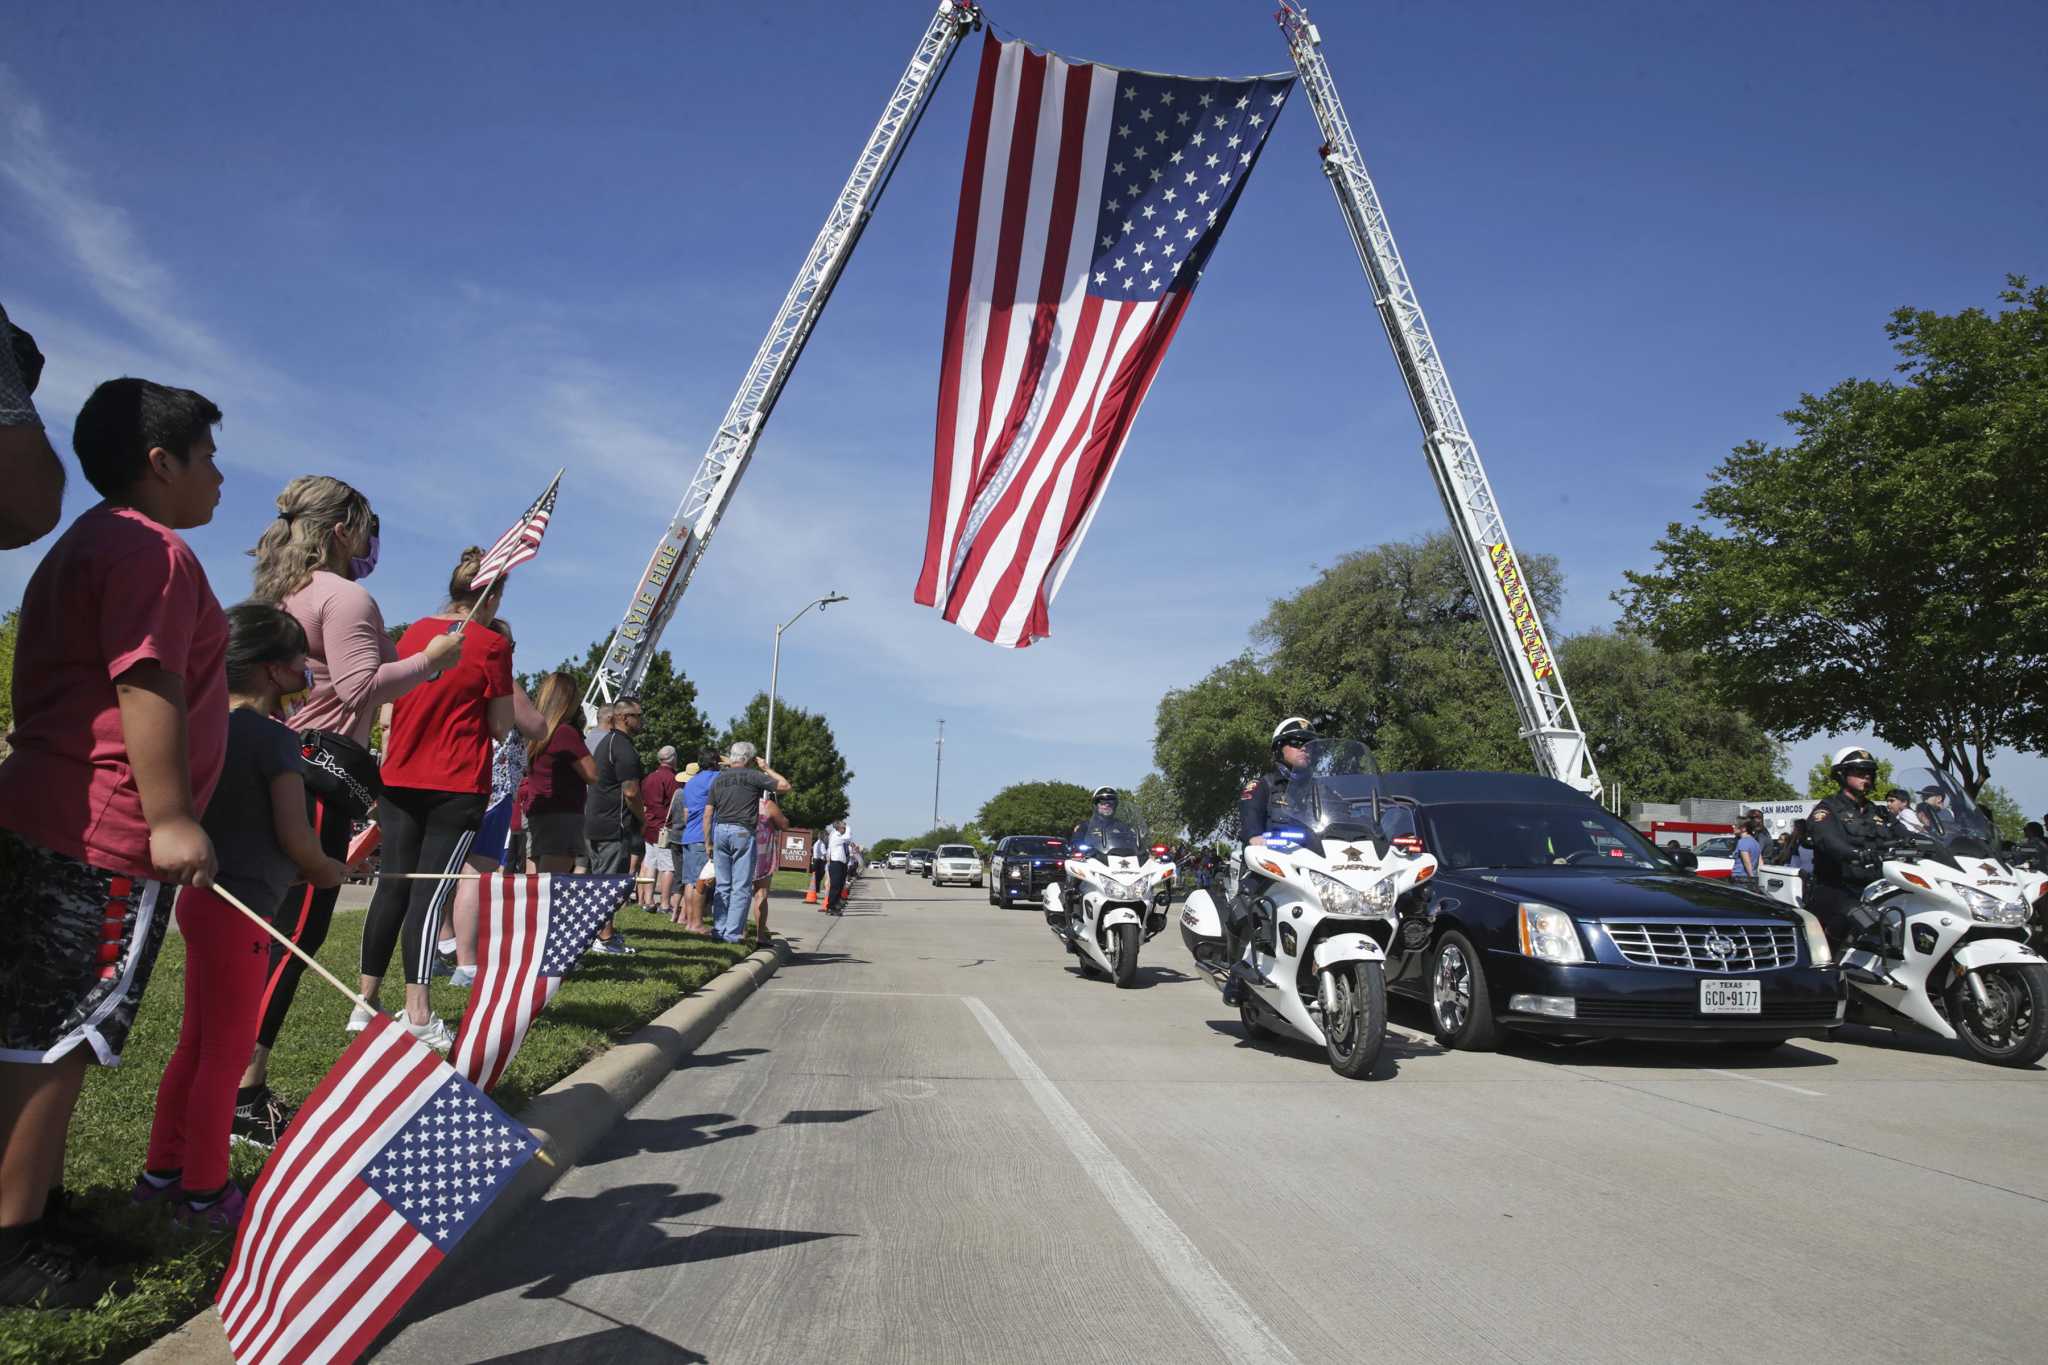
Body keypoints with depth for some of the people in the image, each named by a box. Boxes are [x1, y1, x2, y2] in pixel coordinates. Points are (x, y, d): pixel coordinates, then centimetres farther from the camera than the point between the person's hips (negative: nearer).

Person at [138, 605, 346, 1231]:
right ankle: (205, 1193, 15)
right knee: (226, 1055, 4)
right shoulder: (274, 737, -16)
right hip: (238, 911, -9)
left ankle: (162, 1171, 31)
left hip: (201, 896, 9)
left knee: (194, 1044, 20)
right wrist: (325, 871, 1)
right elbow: (295, 837, -18)